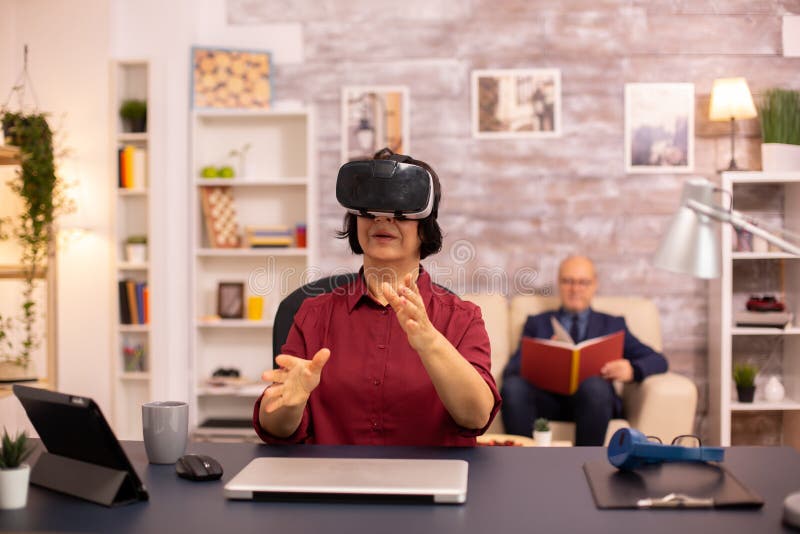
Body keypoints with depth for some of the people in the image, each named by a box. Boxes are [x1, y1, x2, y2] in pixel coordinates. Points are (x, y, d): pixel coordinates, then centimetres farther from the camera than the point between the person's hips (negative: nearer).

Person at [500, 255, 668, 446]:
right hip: (546, 399, 1)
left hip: (591, 396, -1)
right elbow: (510, 370, 13)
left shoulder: (613, 324, 27)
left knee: (594, 385, -36)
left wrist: (631, 369, -7)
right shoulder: (537, 323, 26)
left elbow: (657, 360, 16)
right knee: (512, 386, -32)